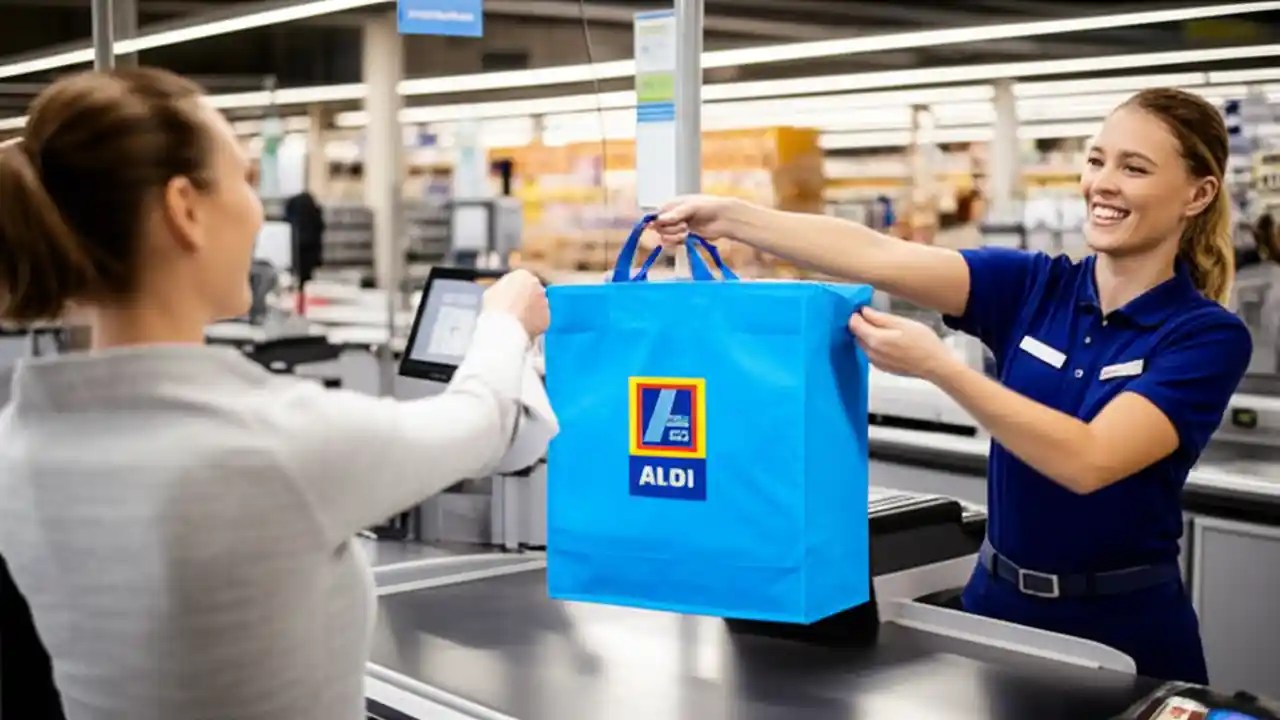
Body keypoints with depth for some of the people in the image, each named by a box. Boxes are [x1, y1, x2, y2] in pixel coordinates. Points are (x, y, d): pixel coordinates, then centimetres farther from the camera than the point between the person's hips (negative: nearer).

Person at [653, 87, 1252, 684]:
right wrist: (732, 218, -27)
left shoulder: (1210, 336, -12)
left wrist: (936, 365, -30)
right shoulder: (1031, 286, -1)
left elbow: (1089, 460, -25)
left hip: (1123, 631, -4)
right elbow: (880, 258, -15)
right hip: (996, 605, 4)